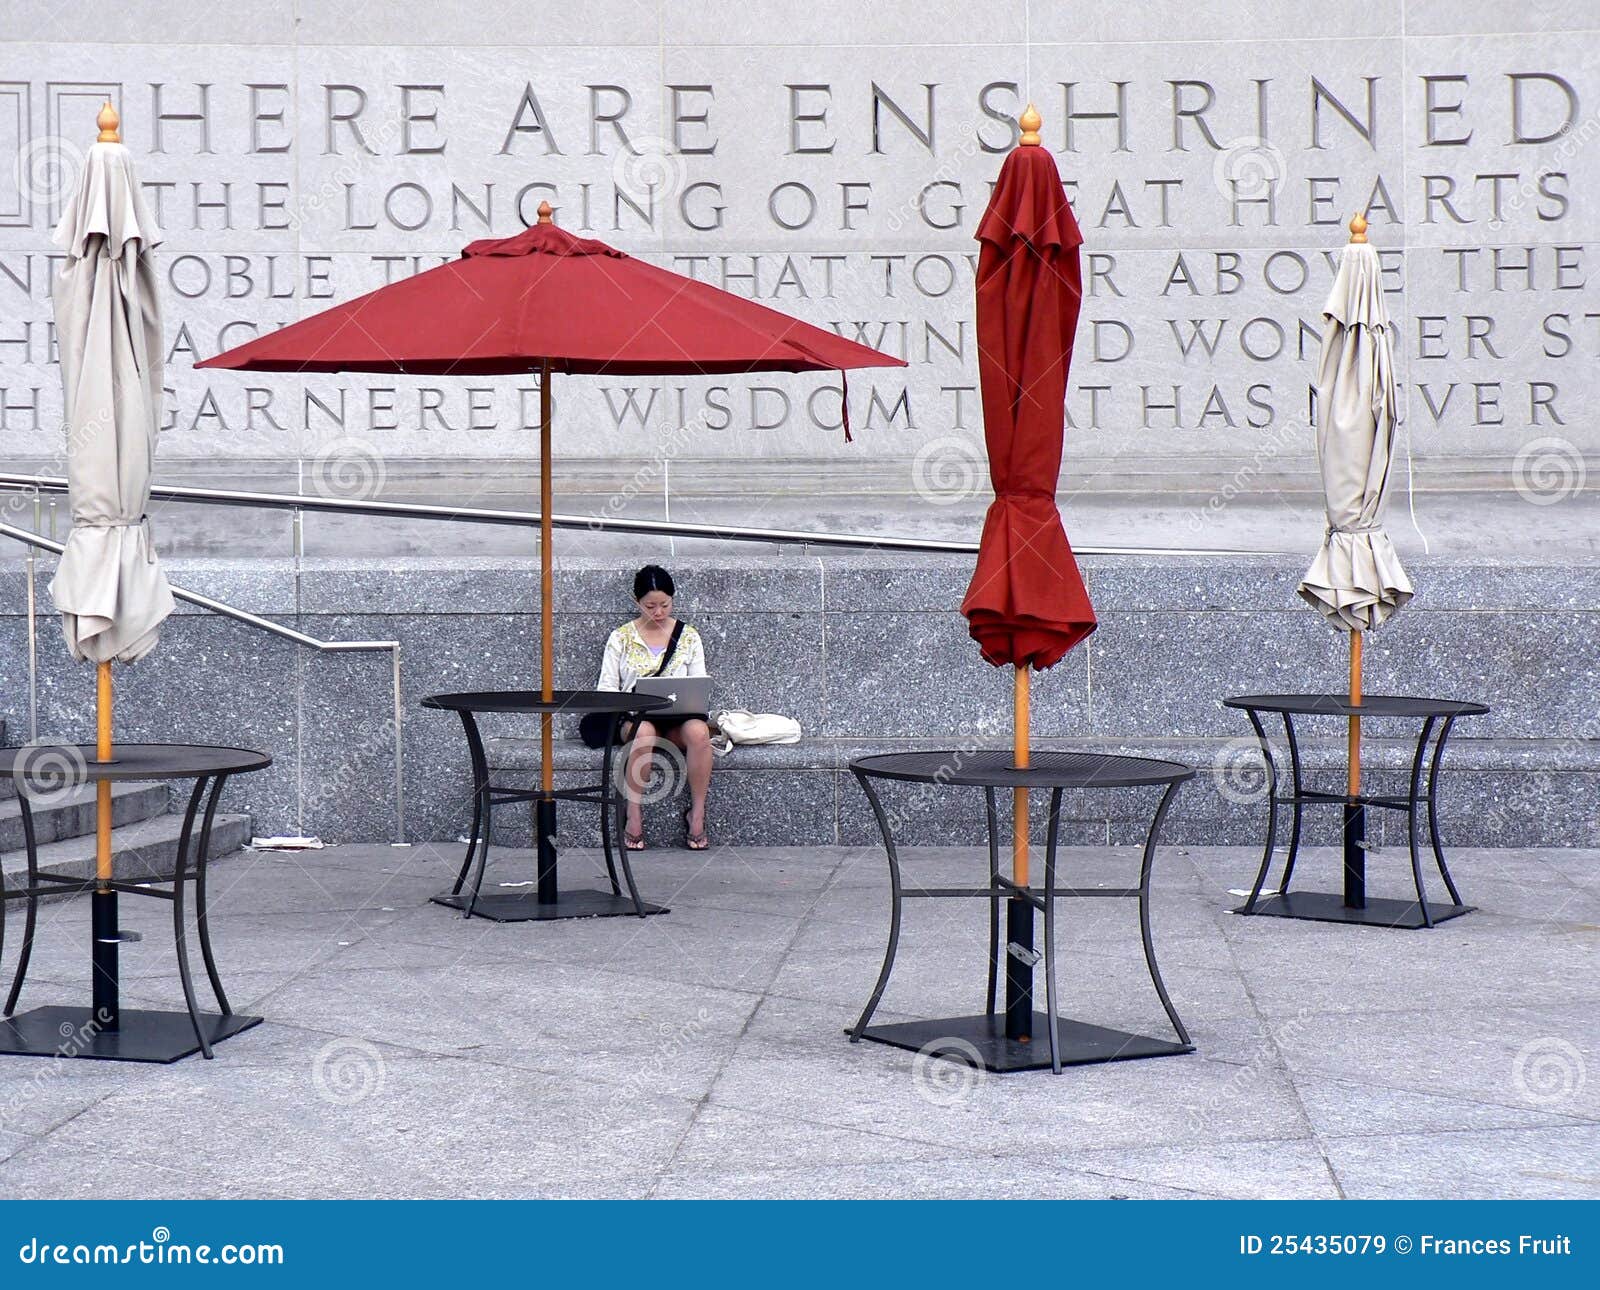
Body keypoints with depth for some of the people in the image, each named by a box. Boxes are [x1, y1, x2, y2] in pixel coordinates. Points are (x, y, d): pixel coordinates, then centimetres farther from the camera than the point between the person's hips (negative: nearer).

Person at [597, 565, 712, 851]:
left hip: (678, 718, 1)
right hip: (634, 716, -1)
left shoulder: (688, 636, 12)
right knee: (643, 731, -40)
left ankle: (697, 813, -25)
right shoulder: (621, 637, 9)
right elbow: (606, 687, 5)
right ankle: (633, 817, -32)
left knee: (698, 731, -36)